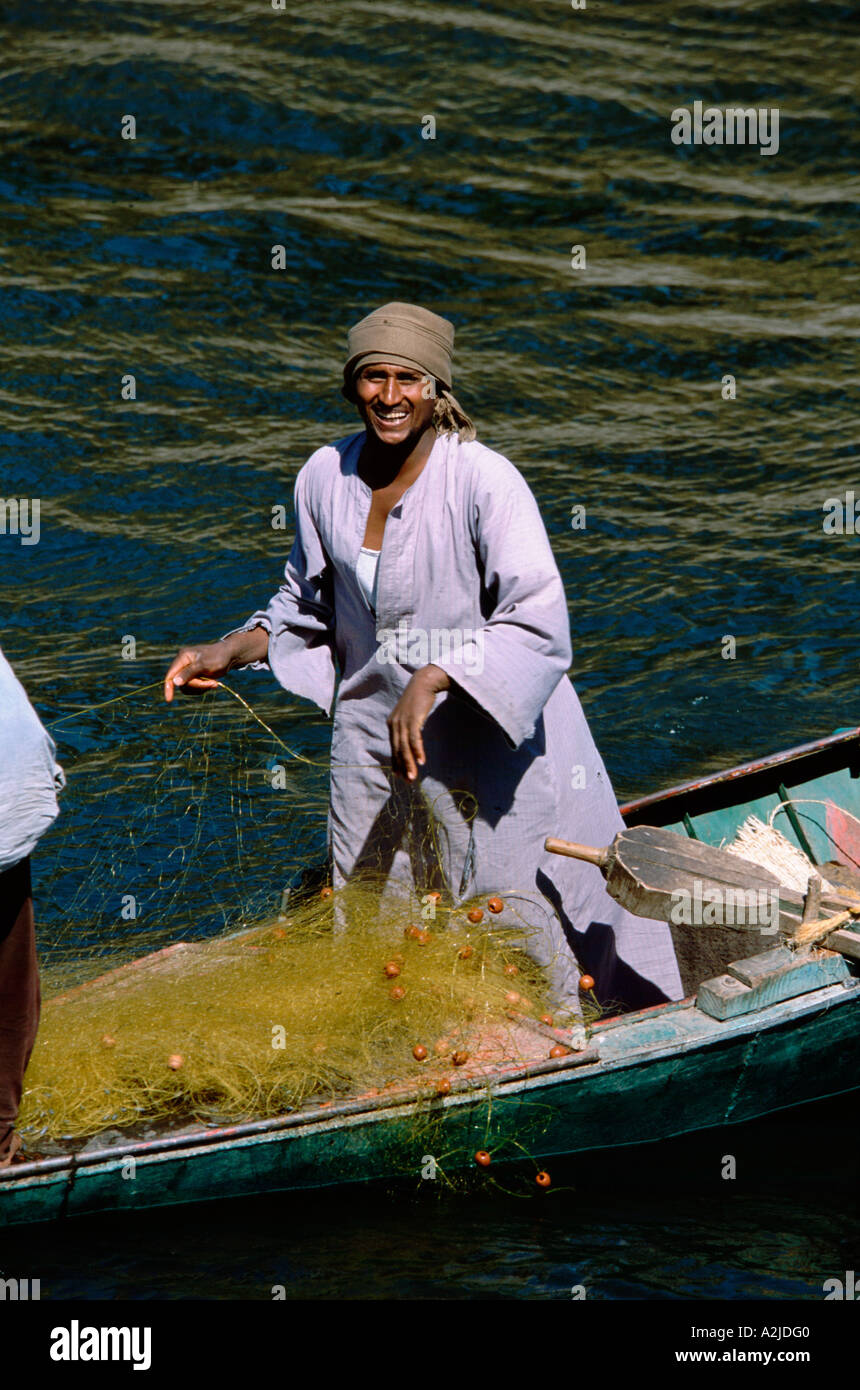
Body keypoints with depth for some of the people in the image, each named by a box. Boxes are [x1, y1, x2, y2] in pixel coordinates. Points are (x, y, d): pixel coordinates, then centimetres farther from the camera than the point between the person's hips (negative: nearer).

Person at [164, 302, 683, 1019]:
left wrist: (431, 679, -31)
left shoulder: (484, 479, -18)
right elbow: (309, 608, 16)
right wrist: (228, 652, 2)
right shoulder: (325, 477, 0)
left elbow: (537, 624, -23)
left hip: (487, 730, -5)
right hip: (373, 727, 5)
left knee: (504, 924, 0)